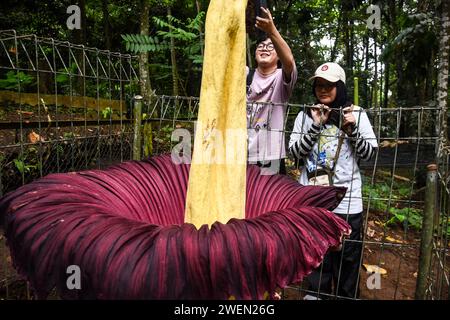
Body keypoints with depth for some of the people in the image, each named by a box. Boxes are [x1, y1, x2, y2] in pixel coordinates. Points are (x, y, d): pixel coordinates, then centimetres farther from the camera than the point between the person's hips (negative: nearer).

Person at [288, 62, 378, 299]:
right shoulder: (305, 115, 4)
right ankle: (317, 294, 32)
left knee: (347, 257, 8)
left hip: (346, 201, -1)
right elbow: (295, 152, -3)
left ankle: (347, 295, 30)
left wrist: (352, 129, -14)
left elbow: (369, 153, 1)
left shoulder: (356, 114, 2)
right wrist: (315, 126, -14)